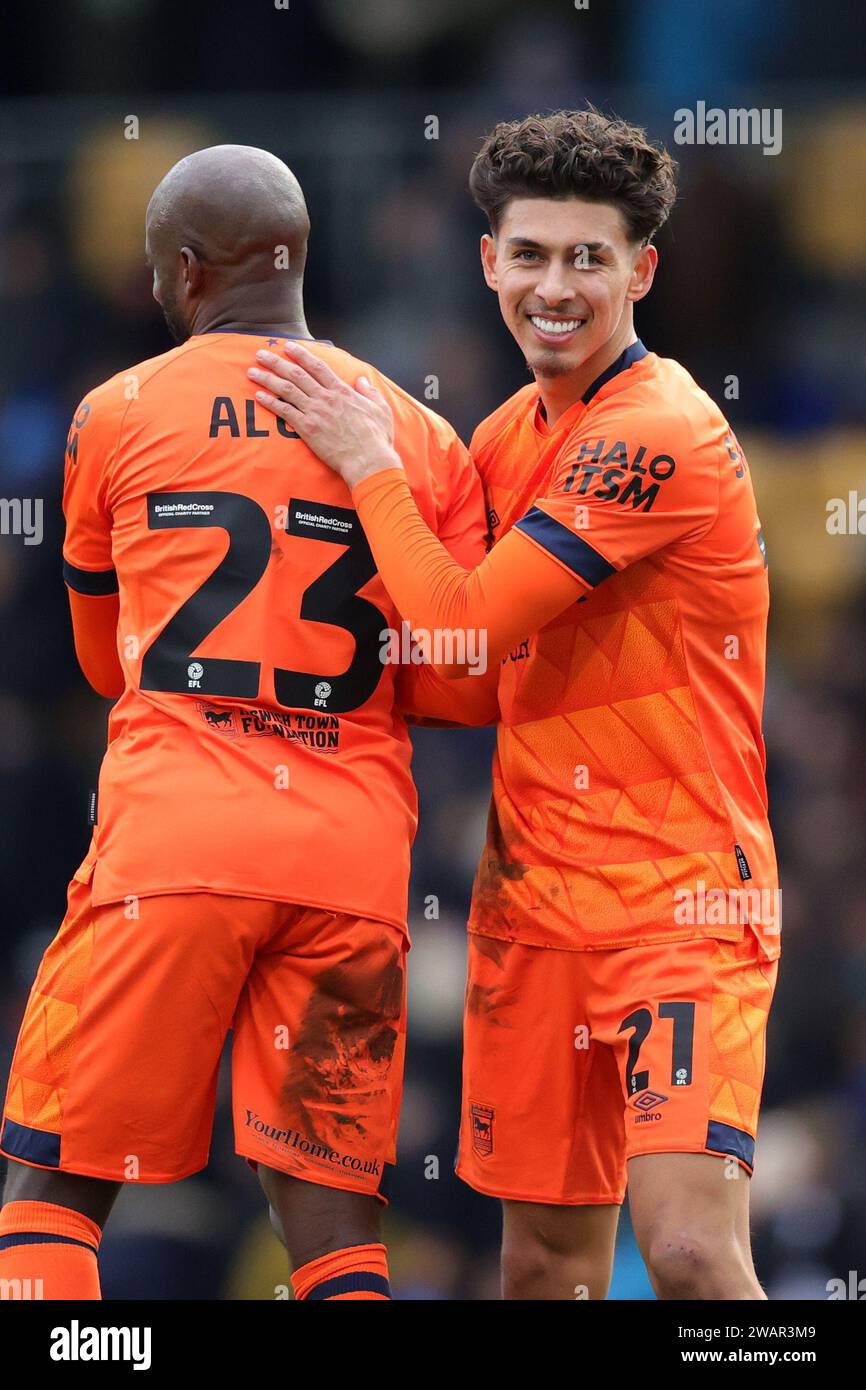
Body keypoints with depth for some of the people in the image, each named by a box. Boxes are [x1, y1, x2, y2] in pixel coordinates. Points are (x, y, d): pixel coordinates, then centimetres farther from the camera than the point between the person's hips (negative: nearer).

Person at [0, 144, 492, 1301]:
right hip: (355, 857, 2)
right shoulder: (425, 440, 12)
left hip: (173, 840, -2)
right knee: (333, 1220, 4)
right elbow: (465, 684, 8)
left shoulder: (117, 416, 9)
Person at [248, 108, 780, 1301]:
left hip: (679, 898, -8)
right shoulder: (511, 434, 12)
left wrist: (367, 461, -6)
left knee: (693, 1251, -20)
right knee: (546, 1256, 9)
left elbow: (463, 623, -18)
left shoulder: (665, 435, -16)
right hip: (535, 892, 8)